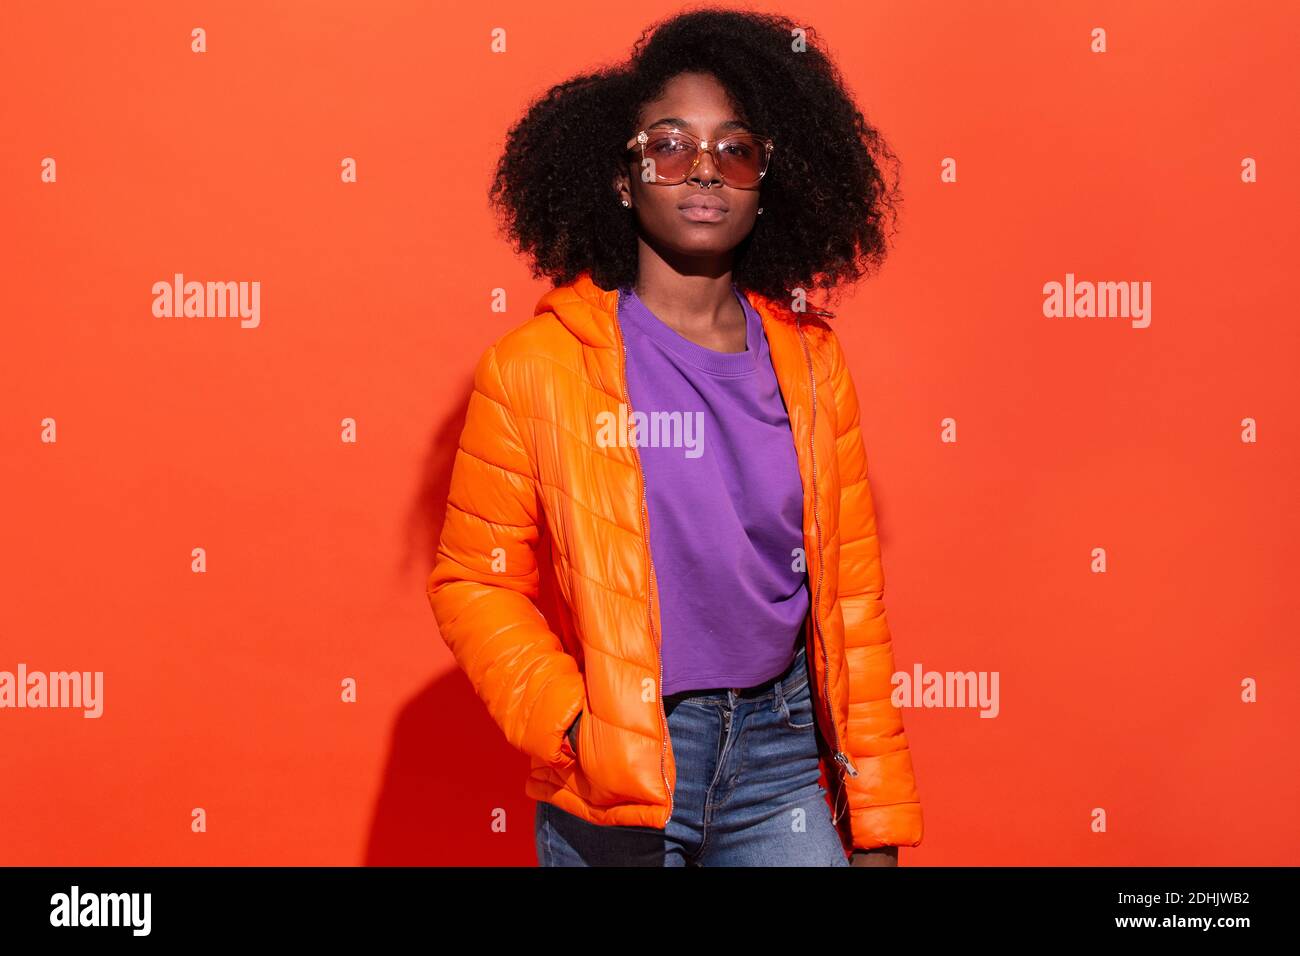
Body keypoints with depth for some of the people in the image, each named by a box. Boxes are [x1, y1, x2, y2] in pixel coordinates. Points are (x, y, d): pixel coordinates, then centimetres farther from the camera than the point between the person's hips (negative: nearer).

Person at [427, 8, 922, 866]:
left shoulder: (807, 360, 2)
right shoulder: (536, 367, -7)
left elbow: (850, 587, 4)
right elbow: (475, 581, -3)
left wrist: (878, 817, 5)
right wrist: (574, 727, -16)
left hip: (781, 750, 2)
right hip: (615, 764, -2)